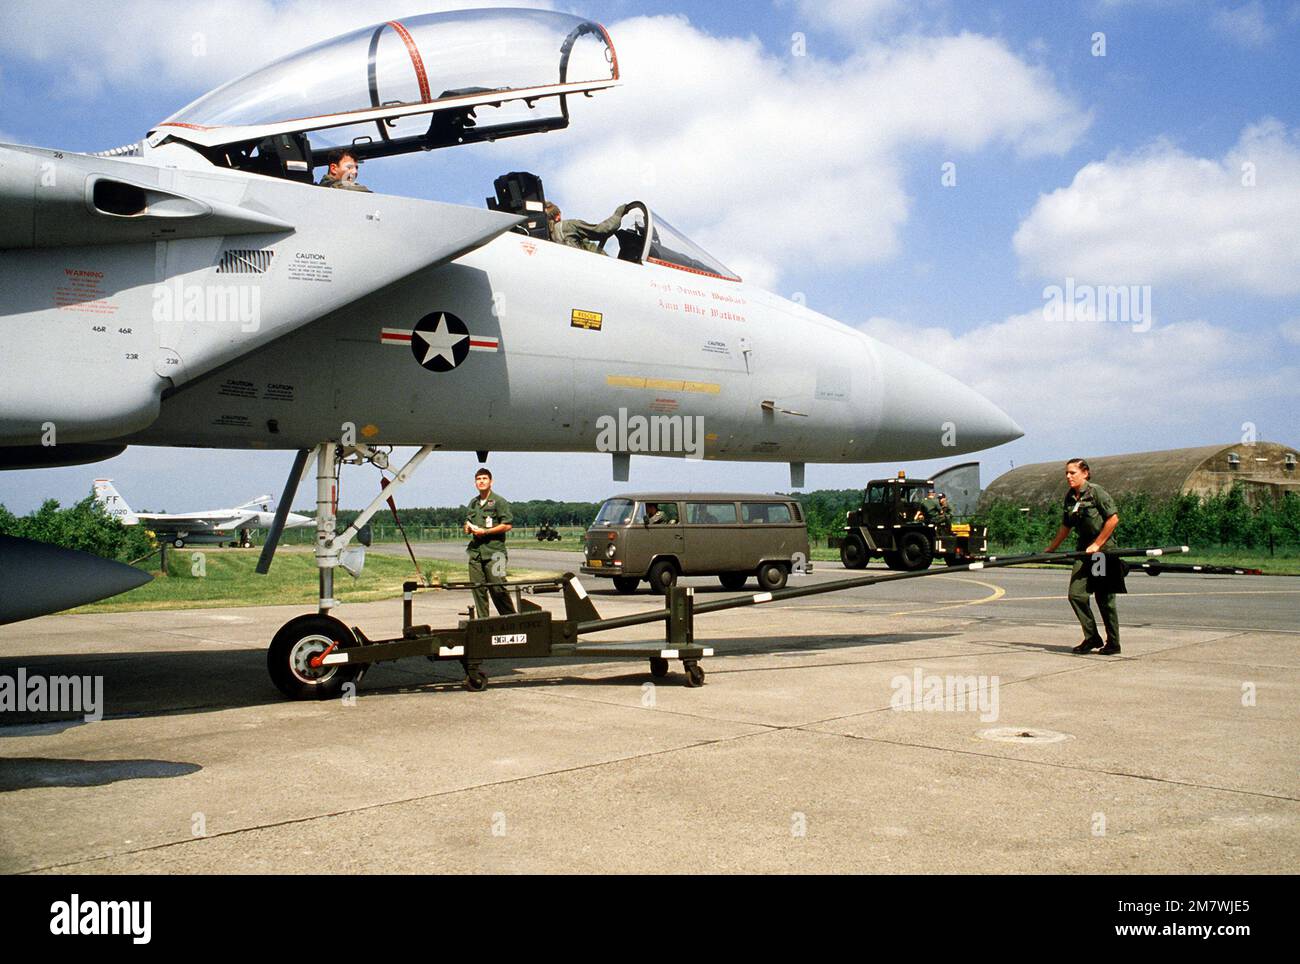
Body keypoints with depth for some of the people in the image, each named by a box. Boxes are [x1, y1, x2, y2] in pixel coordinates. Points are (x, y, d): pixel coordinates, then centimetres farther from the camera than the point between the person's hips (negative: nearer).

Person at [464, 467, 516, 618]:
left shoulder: (499, 502, -2)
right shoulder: (473, 503, 18)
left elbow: (507, 525, -10)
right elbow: (467, 522, 30)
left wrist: (485, 532, -13)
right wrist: (468, 528, 6)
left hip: (493, 551, -6)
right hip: (475, 551, 6)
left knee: (498, 588, -9)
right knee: (478, 589, 4)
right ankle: (482, 620, 10)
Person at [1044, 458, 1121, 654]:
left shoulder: (1096, 492, -11)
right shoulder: (1070, 497, 10)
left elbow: (1113, 518, -16)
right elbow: (1066, 526, 19)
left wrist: (1097, 544, -16)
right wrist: (1051, 549, 22)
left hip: (1103, 549, -6)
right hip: (1083, 550, 6)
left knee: (1104, 598, 0)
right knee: (1076, 594, -4)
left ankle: (1113, 643, 13)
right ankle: (1091, 638, 8)